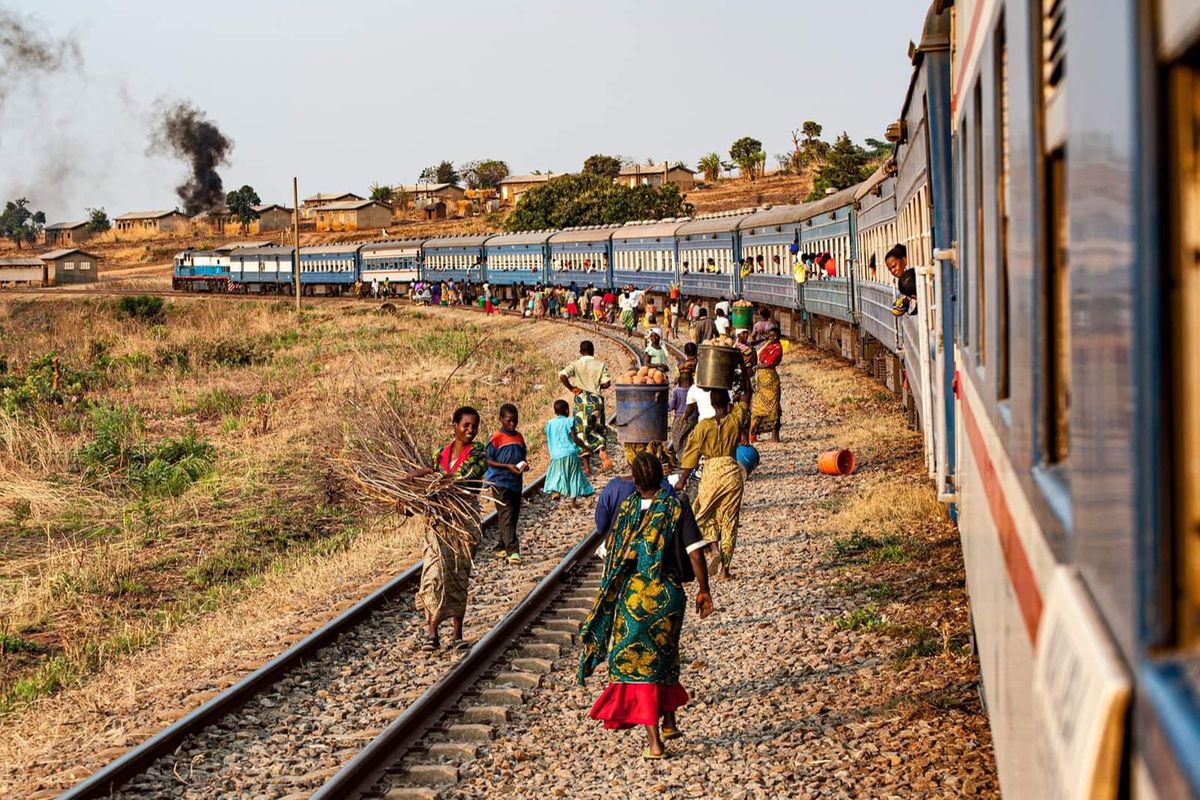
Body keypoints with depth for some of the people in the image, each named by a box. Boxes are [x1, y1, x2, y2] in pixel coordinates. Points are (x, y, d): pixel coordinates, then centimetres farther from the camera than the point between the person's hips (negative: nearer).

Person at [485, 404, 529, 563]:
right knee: (506, 516, -12)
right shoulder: (496, 438, -8)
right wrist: (508, 466, -19)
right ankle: (512, 550, -18)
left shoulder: (519, 437, 10)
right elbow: (489, 461, -9)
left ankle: (502, 548, 21)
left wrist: (525, 465, -3)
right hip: (500, 482, -7)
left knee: (513, 516, 10)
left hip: (516, 483, 7)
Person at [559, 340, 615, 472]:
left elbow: (562, 375, -16)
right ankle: (602, 453, -9)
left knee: (582, 431, 2)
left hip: (582, 399, -1)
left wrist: (572, 388, -4)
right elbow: (607, 383, -4)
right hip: (597, 399, 2)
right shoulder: (601, 365, 3)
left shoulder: (576, 364, -1)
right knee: (598, 430, 17)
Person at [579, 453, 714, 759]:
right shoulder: (675, 507, -6)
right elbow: (695, 552, -10)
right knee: (663, 657, 23)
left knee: (636, 663, 5)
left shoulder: (626, 509, -5)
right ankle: (669, 722, 34)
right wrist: (703, 591, 0)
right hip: (668, 595, 1)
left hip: (632, 596, -1)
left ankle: (654, 740, 0)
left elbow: (610, 553, 0)